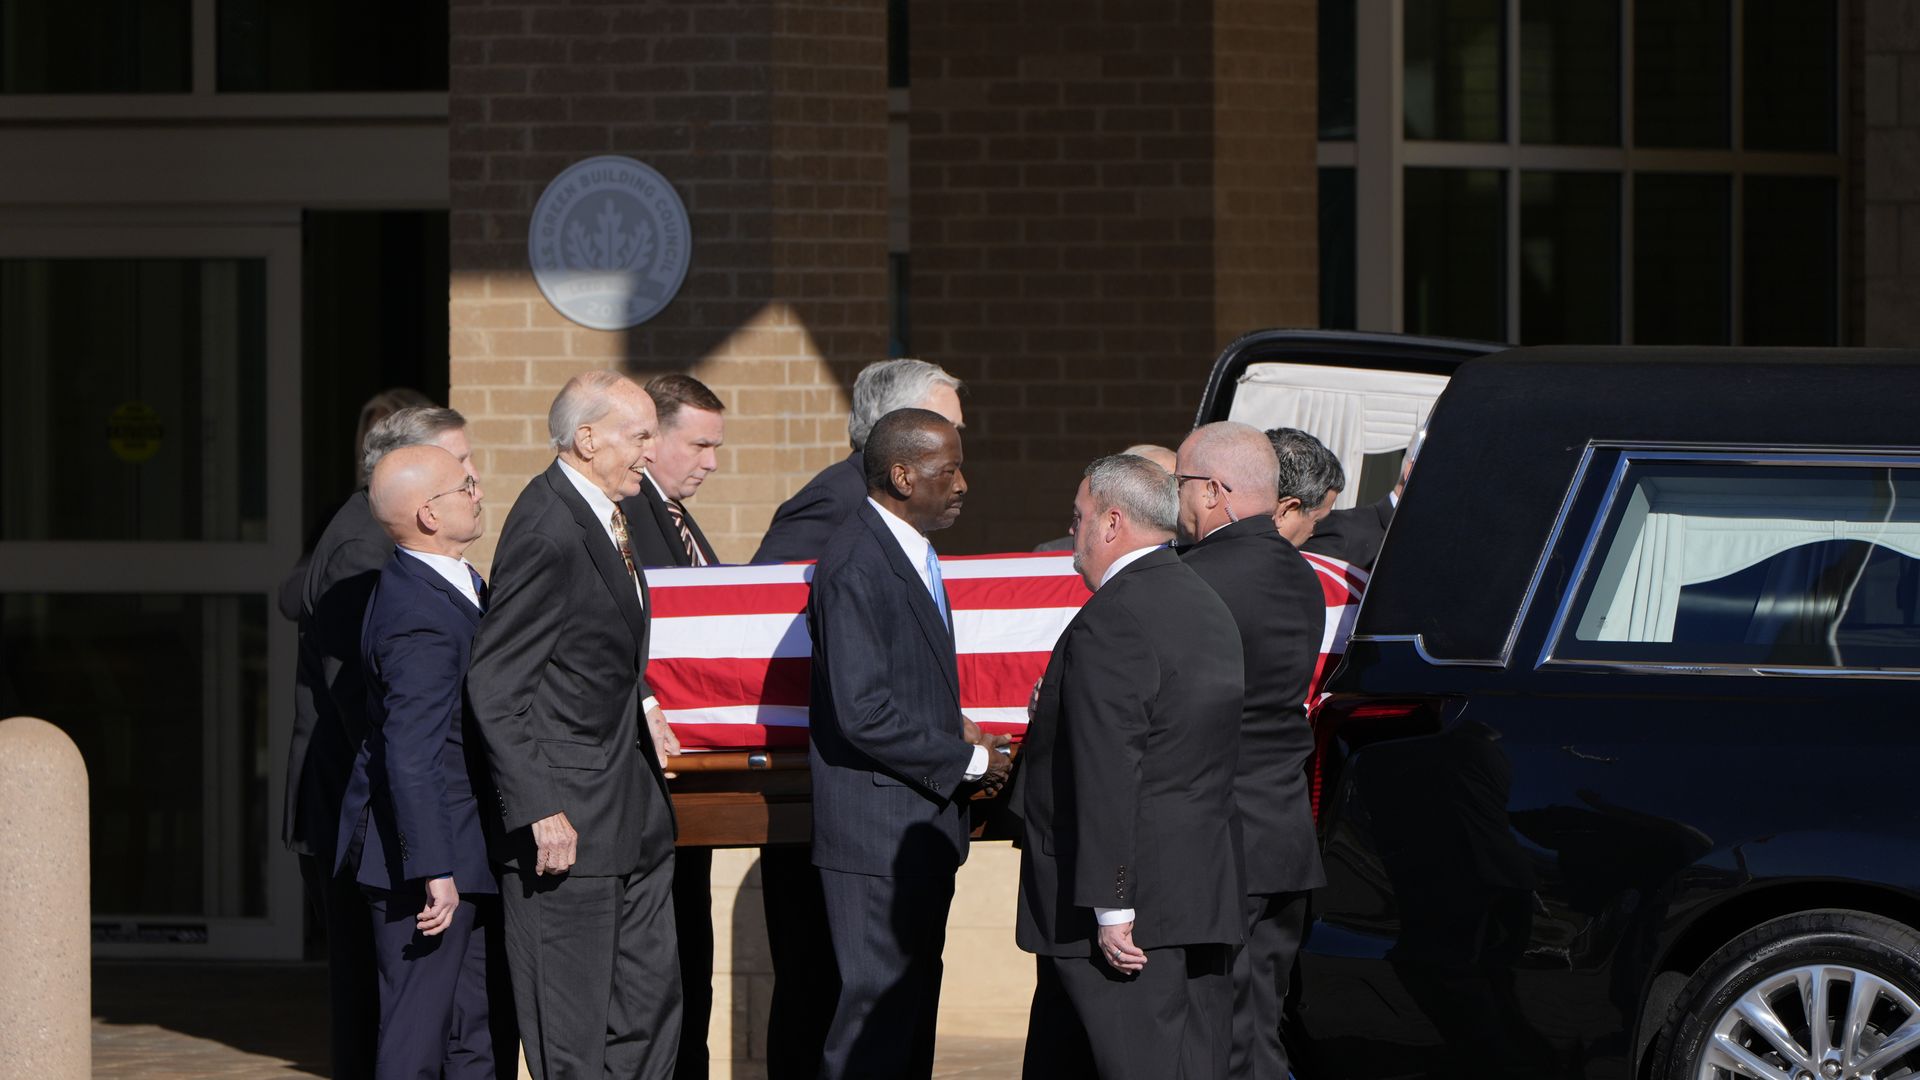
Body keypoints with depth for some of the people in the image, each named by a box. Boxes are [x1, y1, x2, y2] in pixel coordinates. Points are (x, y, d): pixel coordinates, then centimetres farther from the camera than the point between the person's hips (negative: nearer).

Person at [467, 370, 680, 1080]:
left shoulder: (604, 518, 12)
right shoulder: (547, 534, -18)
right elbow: (494, 688, -20)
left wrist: (644, 704, 10)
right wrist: (540, 810, -22)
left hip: (632, 812, 10)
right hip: (569, 820, -10)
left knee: (651, 1002, 12)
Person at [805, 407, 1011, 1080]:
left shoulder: (911, 554, 14)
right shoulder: (855, 567, -19)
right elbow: (864, 716, -23)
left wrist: (957, 732, 8)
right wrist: (968, 760, -14)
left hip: (924, 826, 10)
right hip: (878, 829, -10)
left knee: (914, 1003, 13)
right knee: (879, 1002, -8)